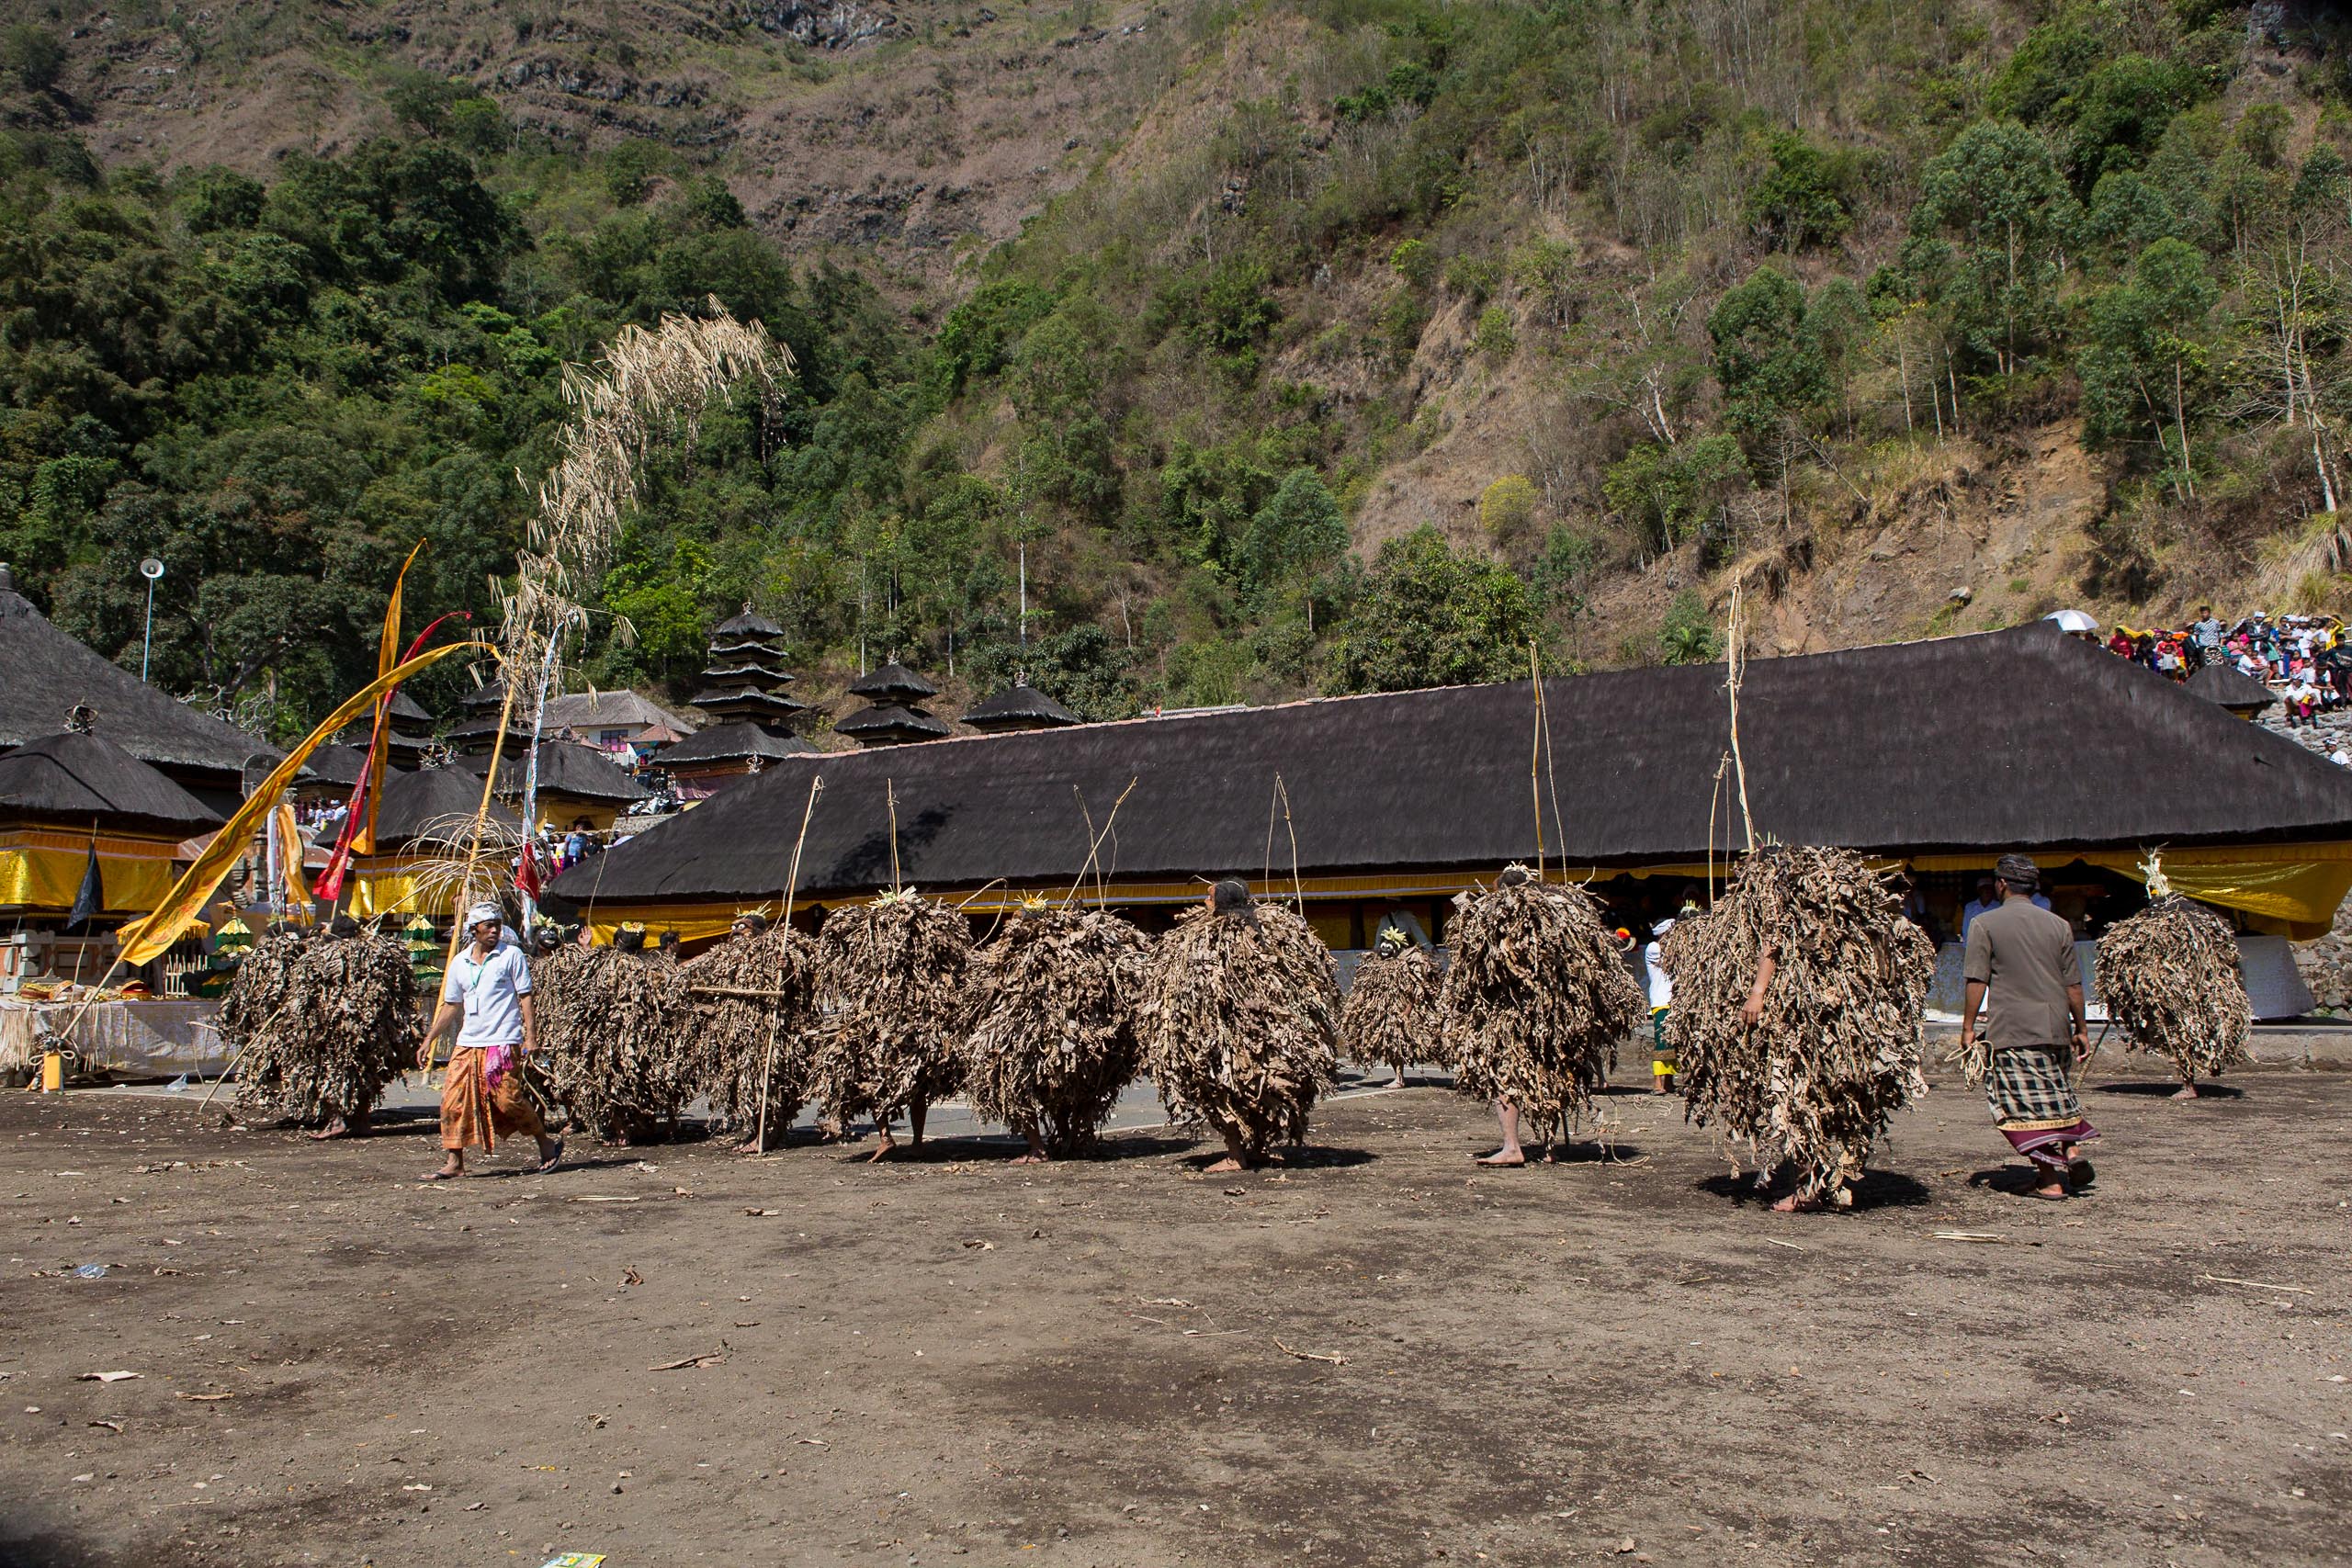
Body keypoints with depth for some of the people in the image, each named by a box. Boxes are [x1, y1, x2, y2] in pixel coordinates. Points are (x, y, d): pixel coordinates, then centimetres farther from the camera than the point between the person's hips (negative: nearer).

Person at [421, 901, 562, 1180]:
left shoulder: (512, 955, 0)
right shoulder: (460, 962, 12)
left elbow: (525, 998, -3)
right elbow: (451, 1006, 19)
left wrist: (531, 1036, -11)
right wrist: (428, 1040, 15)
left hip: (503, 1042, -5)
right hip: (467, 1043, 5)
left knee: (508, 1099, -8)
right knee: (453, 1102, 0)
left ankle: (547, 1145, 11)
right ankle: (454, 1163, 8)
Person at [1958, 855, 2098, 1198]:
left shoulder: (1985, 924, -4)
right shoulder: (2058, 925, 7)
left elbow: (1977, 981, -8)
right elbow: (2073, 985, 9)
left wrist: (1968, 1027, -3)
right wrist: (2080, 1029, 18)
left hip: (2012, 1031, -4)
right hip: (2055, 1028, 5)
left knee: (2026, 1105, 1)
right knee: (2057, 1092, 24)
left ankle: (2050, 1180, 1)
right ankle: (2072, 1150, 8)